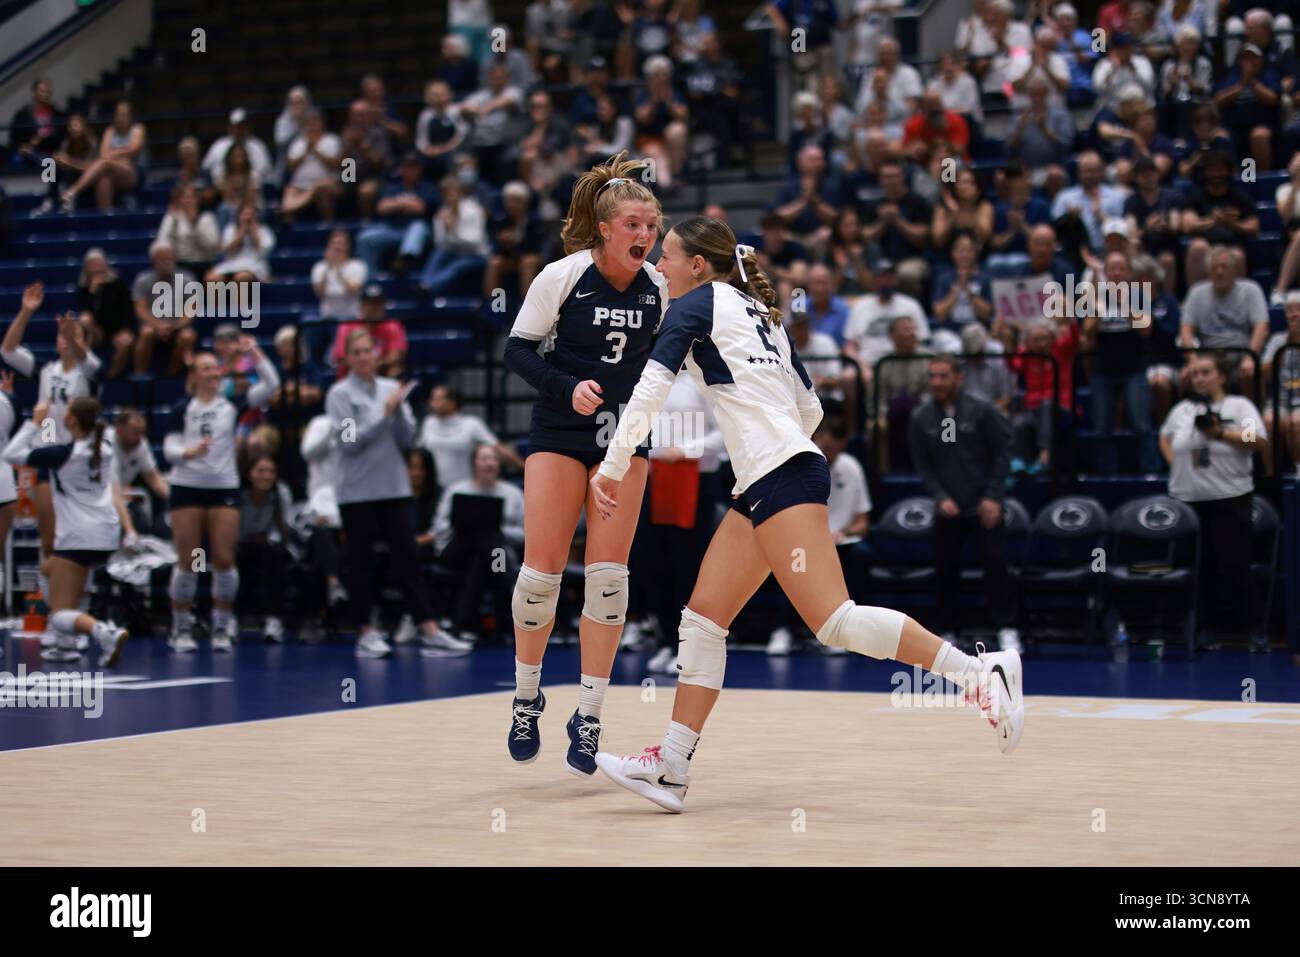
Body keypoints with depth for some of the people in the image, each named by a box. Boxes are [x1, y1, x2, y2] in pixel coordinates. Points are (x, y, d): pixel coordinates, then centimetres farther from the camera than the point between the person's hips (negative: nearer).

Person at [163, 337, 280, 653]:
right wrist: (189, 452, -22)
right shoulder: (182, 409, 2)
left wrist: (253, 352, -10)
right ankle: (181, 629, 8)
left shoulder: (232, 405, 5)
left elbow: (270, 383, -3)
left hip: (224, 488, 1)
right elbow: (169, 449, -2)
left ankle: (223, 627, 7)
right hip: (187, 487, -1)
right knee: (187, 560, -1)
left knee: (224, 560, -4)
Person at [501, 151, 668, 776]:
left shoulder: (656, 286, 0)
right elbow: (517, 351, -8)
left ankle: (588, 717, 2)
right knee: (542, 568, -6)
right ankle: (526, 696, 17)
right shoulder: (561, 276, -11)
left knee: (608, 573, -5)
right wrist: (567, 389, -22)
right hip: (559, 435, -3)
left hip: (623, 436, 3)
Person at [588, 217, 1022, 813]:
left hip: (781, 477, -10)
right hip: (761, 490, 10)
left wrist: (612, 468, -2)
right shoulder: (756, 310, 24)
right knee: (702, 619, 7)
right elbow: (810, 408, 25)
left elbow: (651, 390, -9)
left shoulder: (696, 305, 1)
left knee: (833, 621, -17)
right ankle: (670, 769, 6)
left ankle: (981, 673, -20)